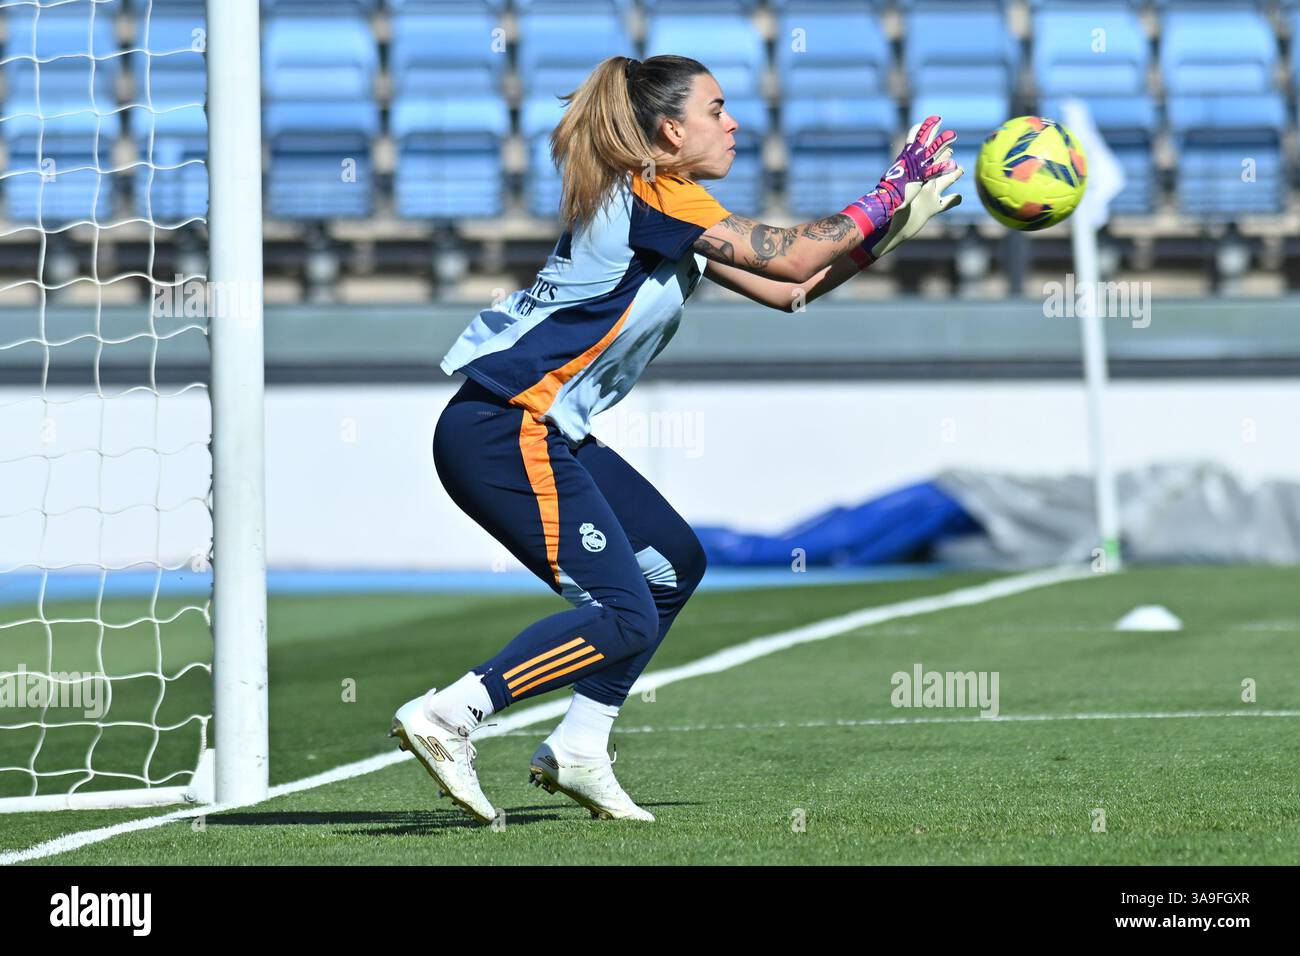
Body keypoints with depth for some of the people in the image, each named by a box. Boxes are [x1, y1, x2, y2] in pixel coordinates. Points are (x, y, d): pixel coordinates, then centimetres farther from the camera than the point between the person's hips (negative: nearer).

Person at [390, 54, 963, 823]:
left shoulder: (671, 210, 17)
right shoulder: (651, 194, -13)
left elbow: (787, 290, 18)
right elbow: (789, 258, -16)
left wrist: (891, 227, 12)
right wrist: (890, 196, -5)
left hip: (541, 432, 10)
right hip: (505, 431, -10)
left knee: (674, 563, 15)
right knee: (623, 616, -11)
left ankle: (578, 751, 15)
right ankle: (445, 717, -11)